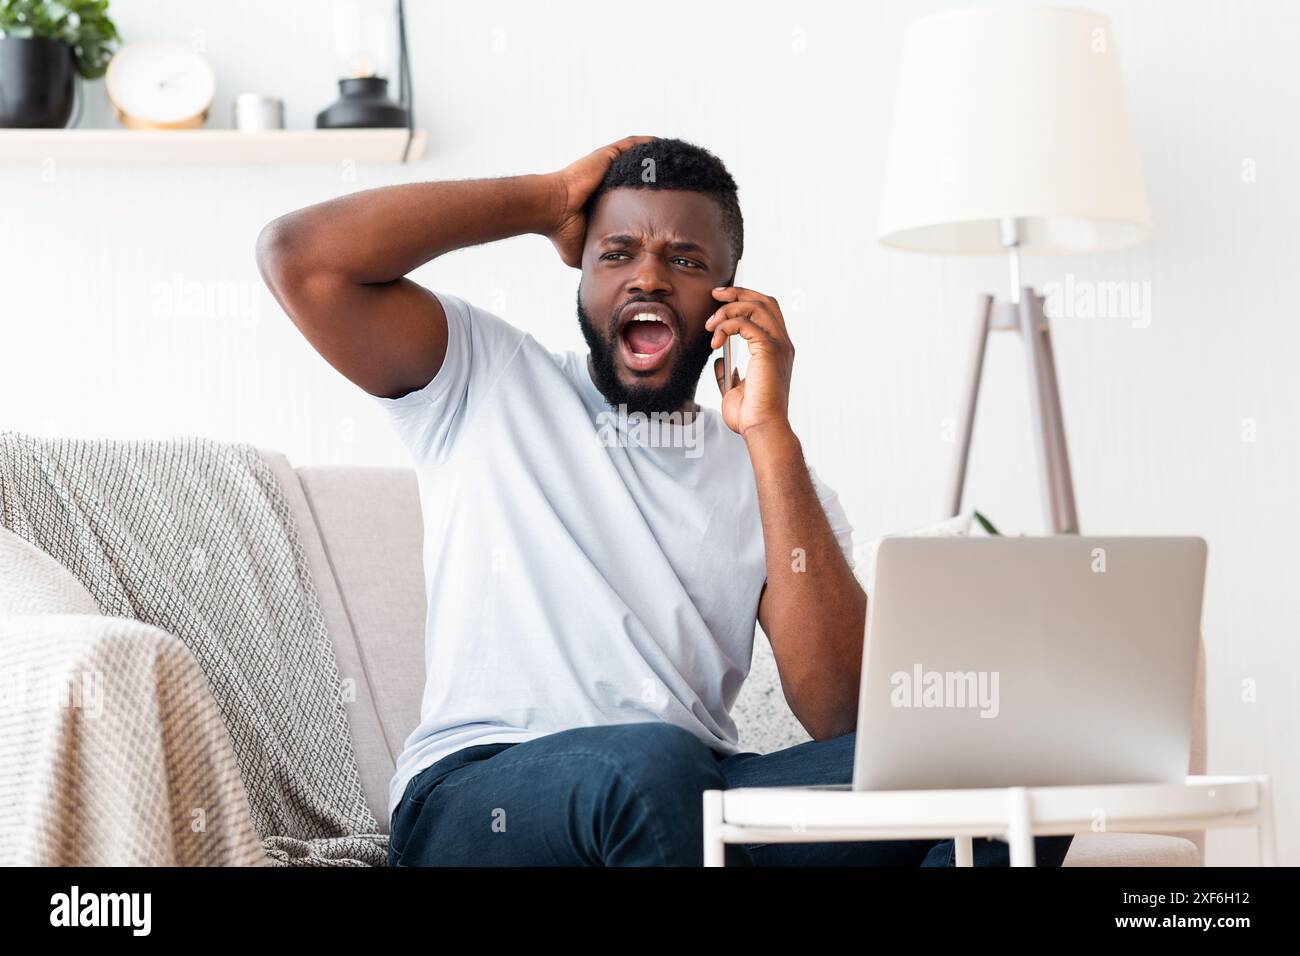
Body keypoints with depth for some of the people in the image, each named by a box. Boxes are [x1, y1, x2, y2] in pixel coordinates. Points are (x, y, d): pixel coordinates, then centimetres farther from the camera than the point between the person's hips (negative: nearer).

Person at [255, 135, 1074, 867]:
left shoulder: (773, 479, 17)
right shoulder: (486, 383, 15)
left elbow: (845, 713, 0)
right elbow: (300, 255, 0)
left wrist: (769, 436, -3)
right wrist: (546, 203, 8)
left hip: (693, 807, 3)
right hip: (478, 795, -2)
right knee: (649, 761, -39)